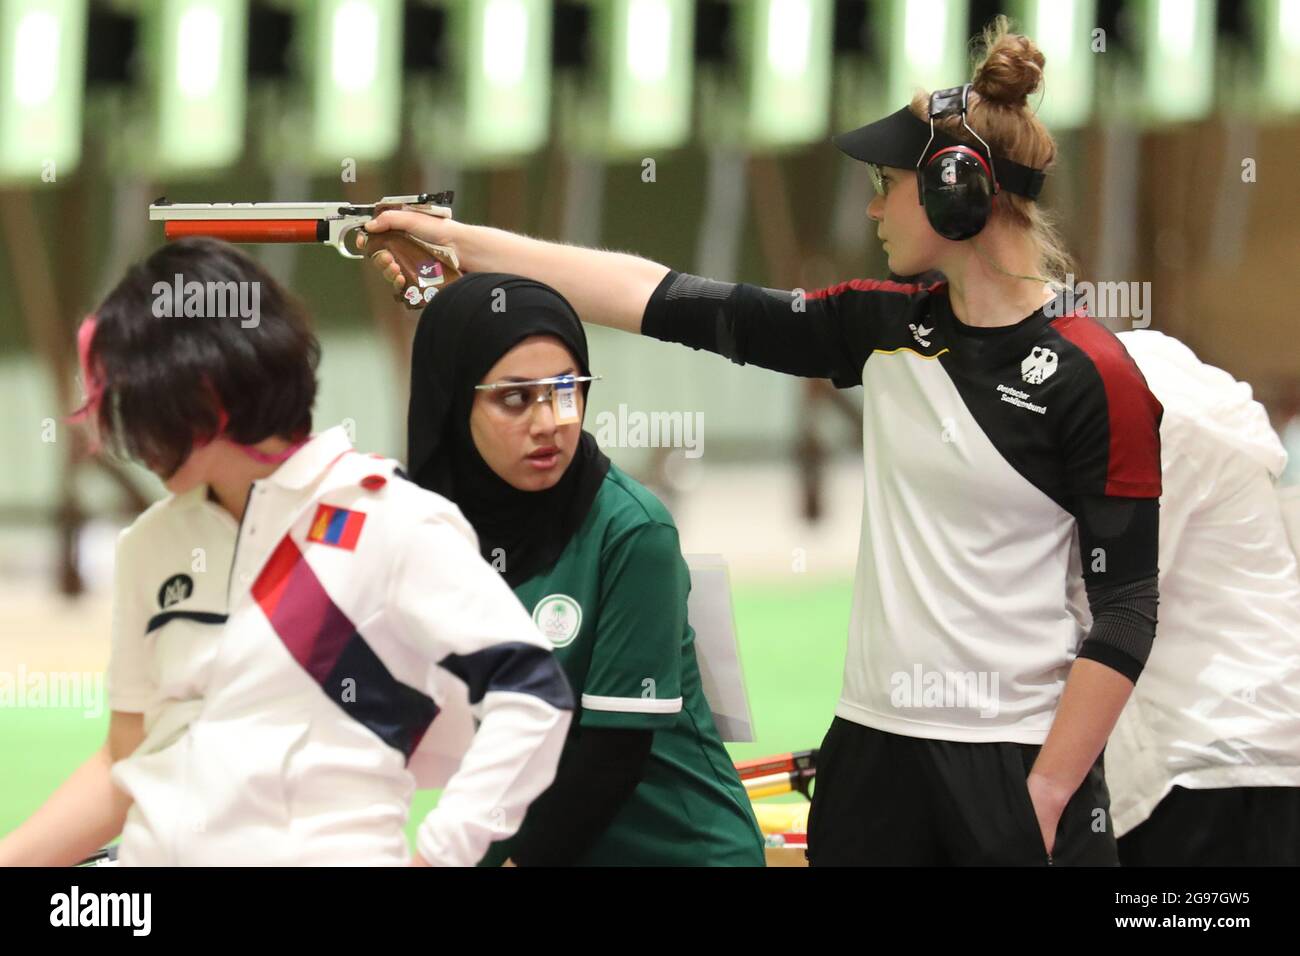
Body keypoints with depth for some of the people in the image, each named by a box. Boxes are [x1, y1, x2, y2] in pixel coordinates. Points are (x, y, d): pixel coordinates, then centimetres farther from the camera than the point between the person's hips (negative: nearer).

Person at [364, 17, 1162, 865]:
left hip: (1018, 763, -6)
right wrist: (465, 243, 10)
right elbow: (674, 302, 10)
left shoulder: (1094, 376, -10)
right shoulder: (886, 329, 7)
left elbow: (1130, 610, -10)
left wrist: (1046, 796, -13)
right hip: (873, 756, 6)